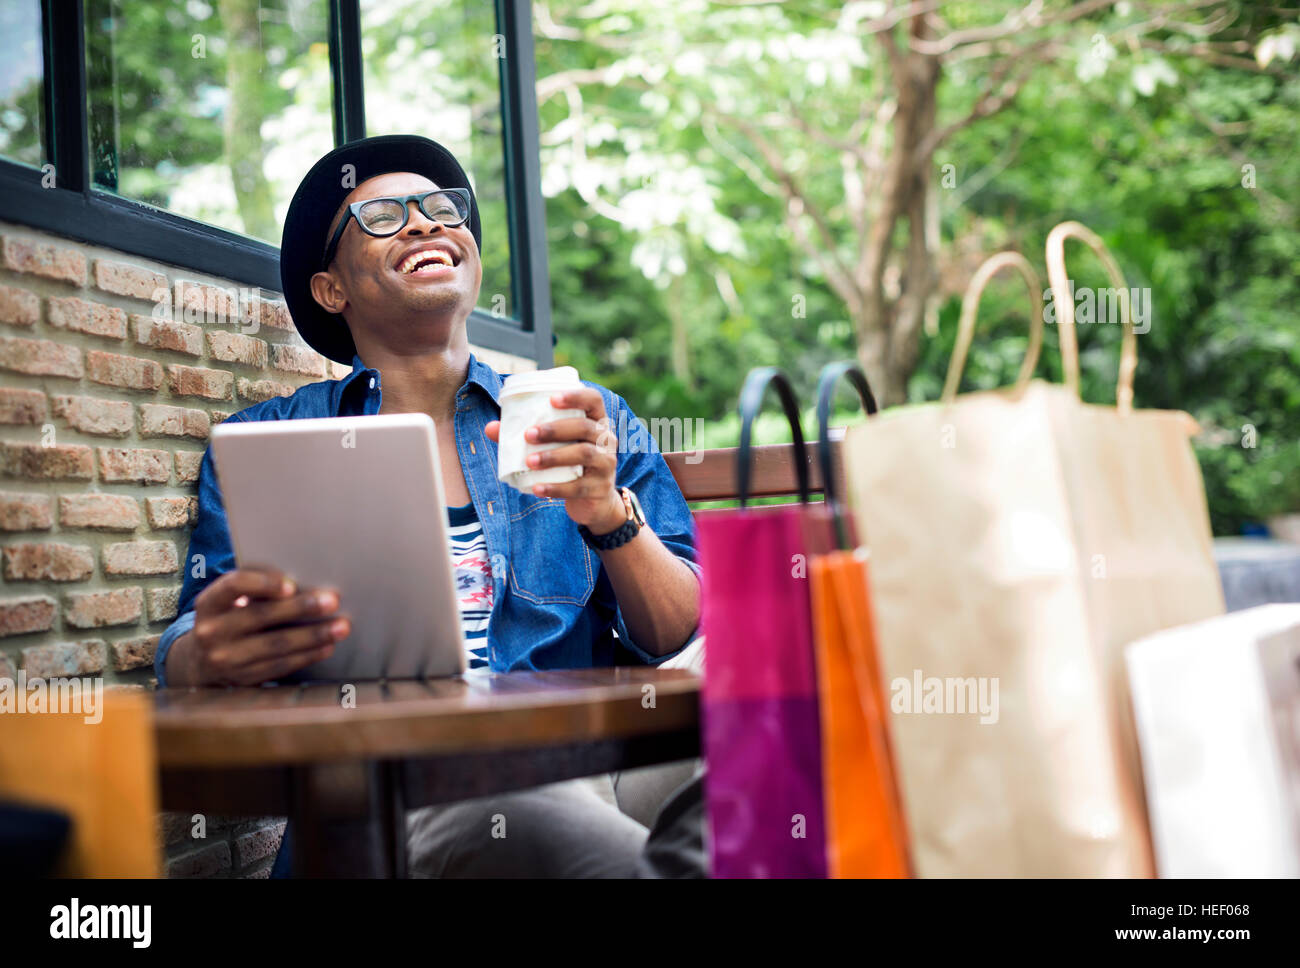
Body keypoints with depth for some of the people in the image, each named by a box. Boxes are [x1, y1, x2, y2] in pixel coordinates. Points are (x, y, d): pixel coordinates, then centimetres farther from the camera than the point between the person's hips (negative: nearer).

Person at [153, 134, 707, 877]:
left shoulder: (587, 424, 17)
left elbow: (690, 642, 9)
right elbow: (187, 661, 8)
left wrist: (609, 514, -11)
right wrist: (210, 659, -17)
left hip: (586, 752, 2)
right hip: (388, 784, -1)